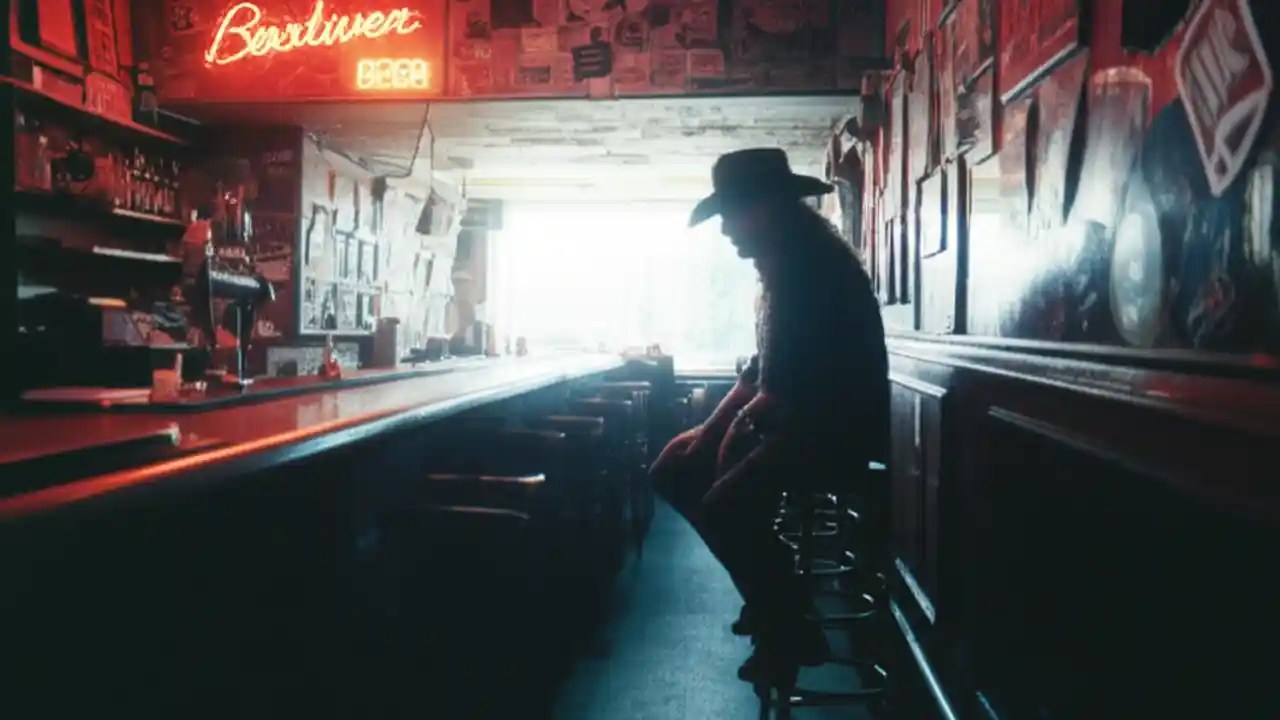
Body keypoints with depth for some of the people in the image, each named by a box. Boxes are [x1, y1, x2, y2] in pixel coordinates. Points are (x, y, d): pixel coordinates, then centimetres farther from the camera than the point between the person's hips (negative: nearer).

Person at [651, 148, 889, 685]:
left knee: (726, 503, -28)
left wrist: (744, 424, -8)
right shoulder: (783, 268, 13)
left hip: (835, 428, -10)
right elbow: (761, 368, 16)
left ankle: (792, 632, -5)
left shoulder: (817, 266, -18)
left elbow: (792, 382, -24)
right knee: (674, 470, 7)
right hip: (798, 420, 10)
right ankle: (772, 592, 14)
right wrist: (711, 430, 6)